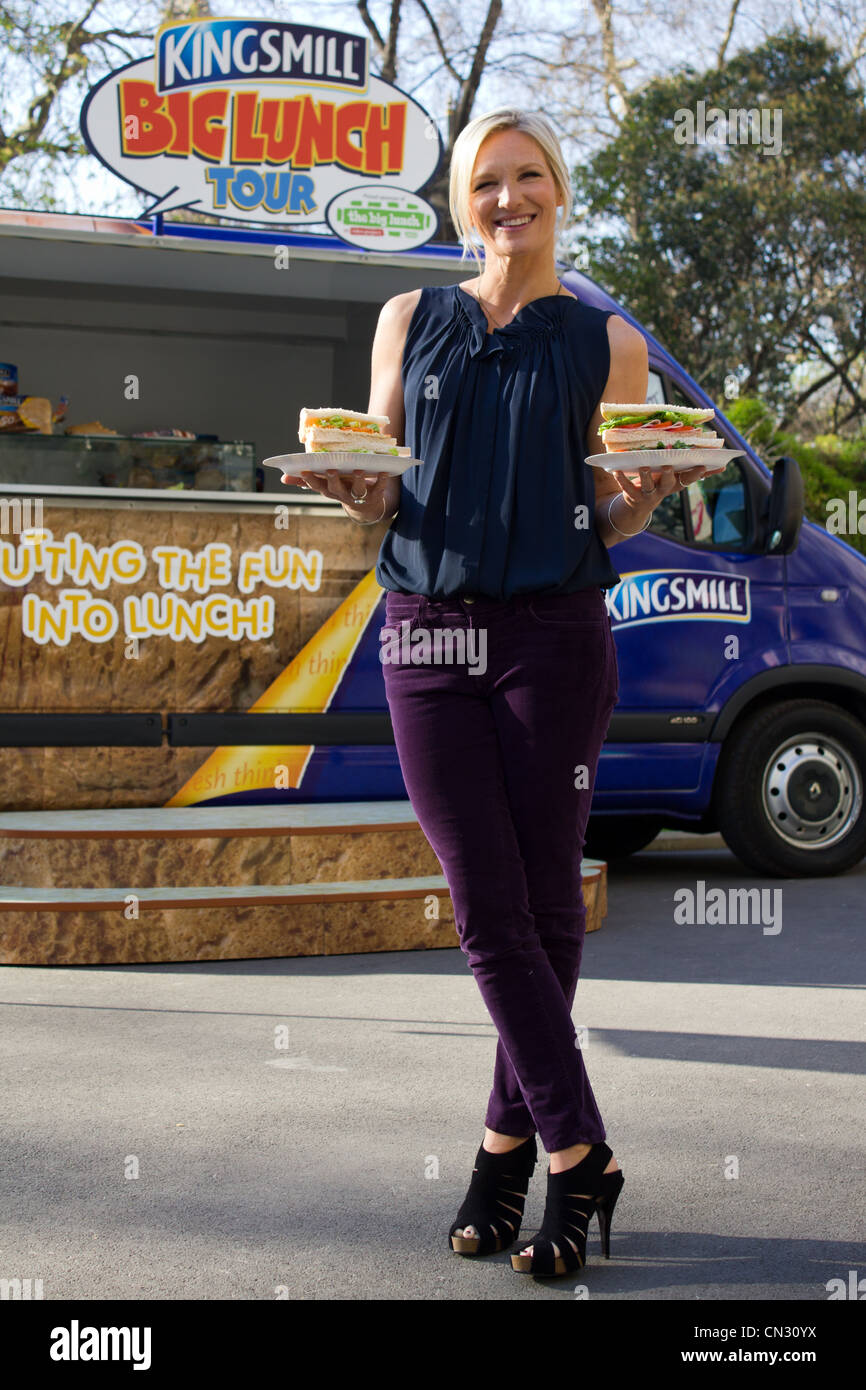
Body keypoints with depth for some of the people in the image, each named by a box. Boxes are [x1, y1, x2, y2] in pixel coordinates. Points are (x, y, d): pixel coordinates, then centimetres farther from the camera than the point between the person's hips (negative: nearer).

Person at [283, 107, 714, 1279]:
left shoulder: (607, 344, 10)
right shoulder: (412, 321, 14)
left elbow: (610, 522, 10)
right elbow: (381, 500, 13)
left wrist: (657, 487, -11)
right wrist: (344, 485, -9)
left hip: (555, 634, -1)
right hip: (430, 632, 1)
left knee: (547, 908, 1)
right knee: (490, 913, -3)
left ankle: (509, 1142, 17)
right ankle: (580, 1158, 6)